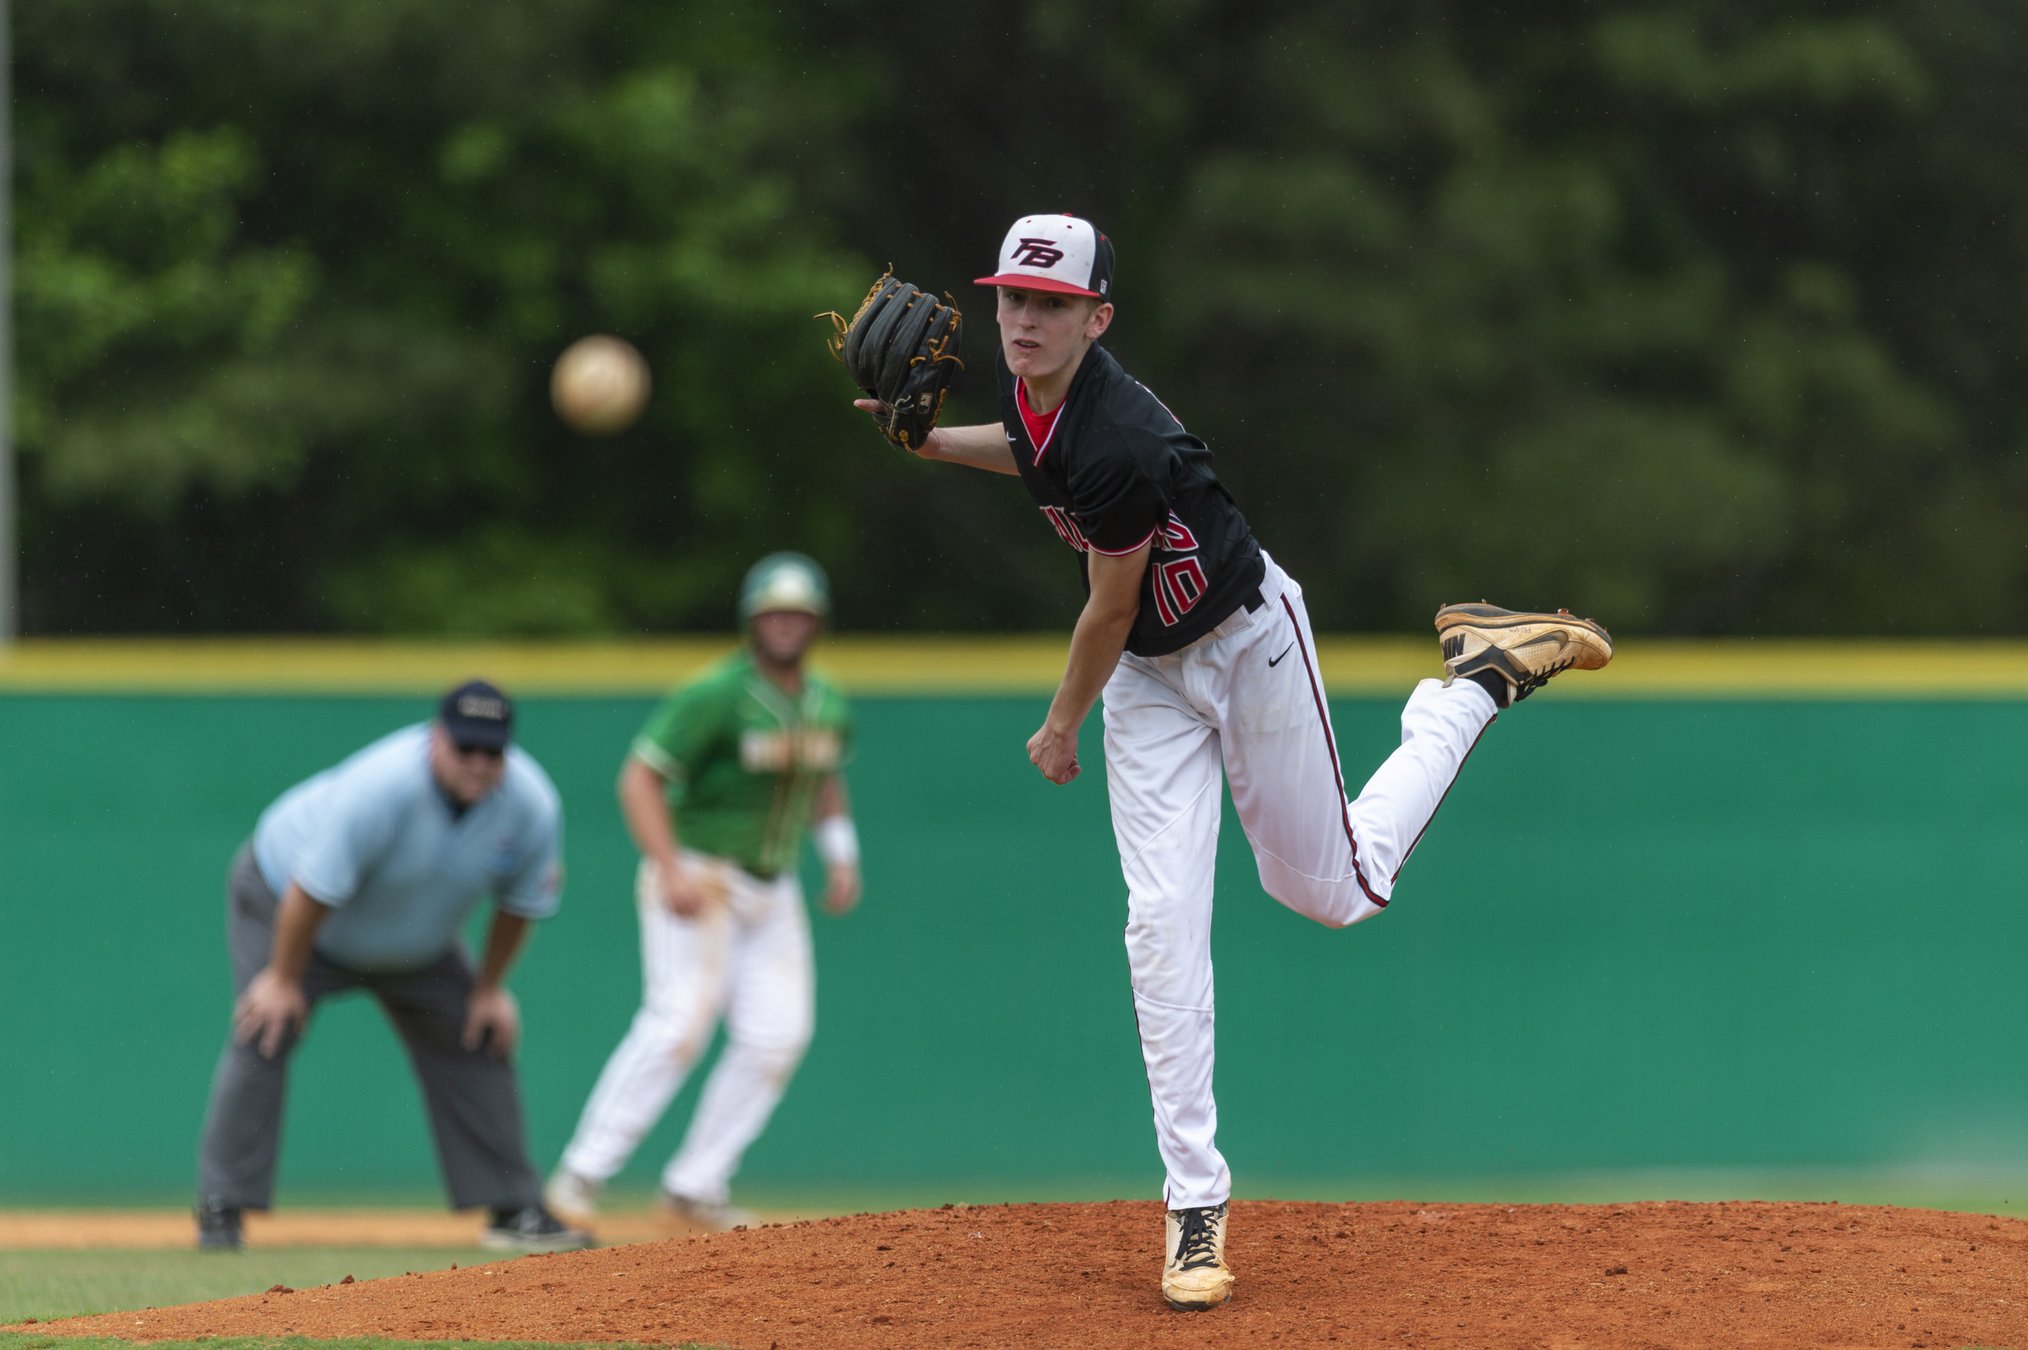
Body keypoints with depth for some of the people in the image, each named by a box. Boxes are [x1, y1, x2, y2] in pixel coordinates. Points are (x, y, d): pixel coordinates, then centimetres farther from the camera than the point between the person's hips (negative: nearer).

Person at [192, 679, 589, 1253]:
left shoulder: (532, 806, -24)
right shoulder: (381, 786, -41)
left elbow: (520, 902, -6)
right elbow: (312, 888, -32)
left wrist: (490, 988, 0)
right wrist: (284, 979, -24)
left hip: (414, 941, 5)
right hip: (283, 898, -5)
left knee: (476, 1047, 3)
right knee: (264, 1034, -19)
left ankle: (513, 1211, 12)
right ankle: (222, 1209, -13)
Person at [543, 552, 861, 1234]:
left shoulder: (828, 707, 7)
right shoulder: (714, 696, -16)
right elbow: (640, 777, -17)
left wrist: (841, 851, 11)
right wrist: (671, 872, -27)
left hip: (773, 891, 7)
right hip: (699, 881, -7)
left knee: (776, 1036, -5)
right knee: (681, 1018, -22)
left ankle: (694, 1190, 3)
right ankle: (580, 1175, -18)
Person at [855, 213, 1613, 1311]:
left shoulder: (1121, 443, -35)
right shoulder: (1028, 386, -9)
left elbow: (1108, 610, -21)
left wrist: (1062, 728, -5)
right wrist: (934, 442, 2)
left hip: (1248, 641, -6)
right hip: (1151, 676, 6)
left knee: (1333, 890, 11)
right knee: (1162, 921, -8)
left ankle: (1479, 679, 30)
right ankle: (1195, 1203, -7)